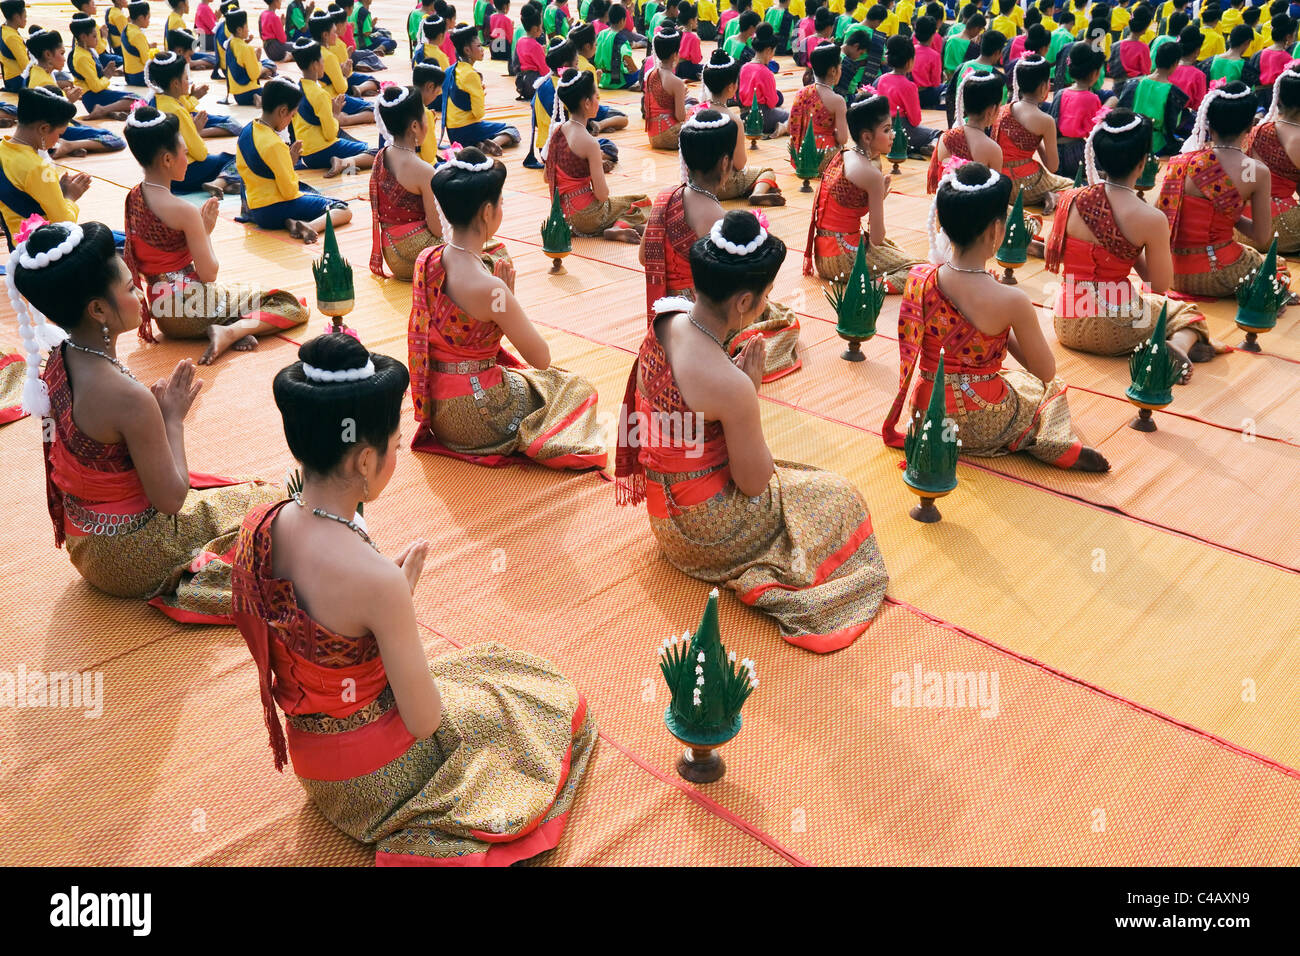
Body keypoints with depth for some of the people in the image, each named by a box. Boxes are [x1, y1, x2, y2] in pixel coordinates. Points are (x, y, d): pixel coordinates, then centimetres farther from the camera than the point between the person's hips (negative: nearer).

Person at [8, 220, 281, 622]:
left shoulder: (58, 359, -4)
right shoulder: (127, 397, -31)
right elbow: (171, 499, -22)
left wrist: (156, 410, -2)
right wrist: (173, 417, -13)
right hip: (128, 560, -8)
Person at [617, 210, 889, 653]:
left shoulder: (664, 321, -10)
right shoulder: (731, 386, -34)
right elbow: (755, 482, -18)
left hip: (665, 509, 8)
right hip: (707, 528, -8)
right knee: (839, 497, 14)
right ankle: (762, 581, 17)